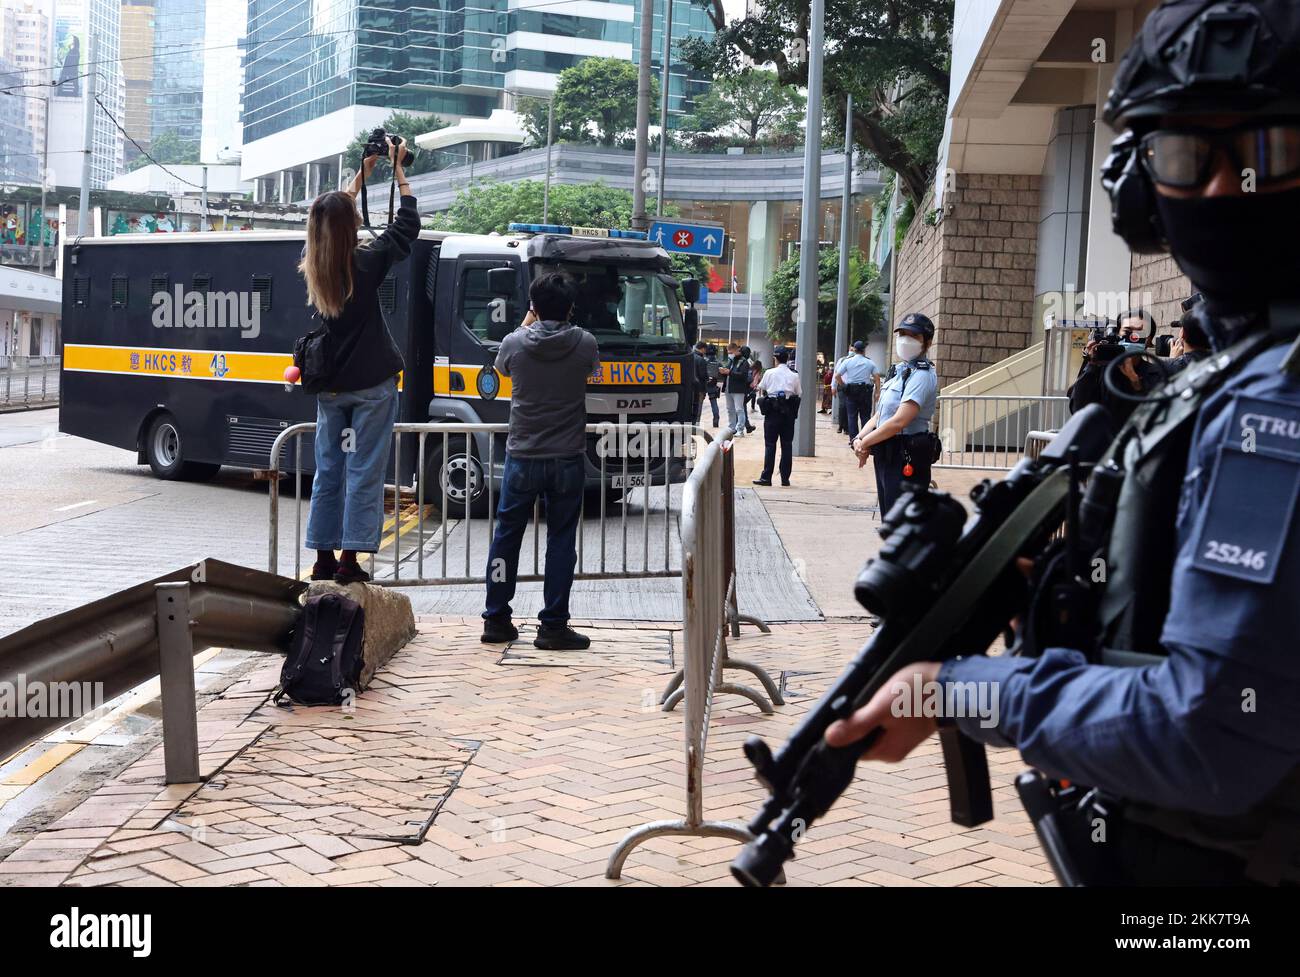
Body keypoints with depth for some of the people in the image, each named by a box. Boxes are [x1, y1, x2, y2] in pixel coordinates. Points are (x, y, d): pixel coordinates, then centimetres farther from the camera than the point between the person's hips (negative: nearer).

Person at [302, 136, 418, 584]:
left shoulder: (310, 264, 0)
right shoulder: (366, 264, -14)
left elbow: (330, 222, 17)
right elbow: (407, 224, -3)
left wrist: (362, 173, 21)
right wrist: (398, 170, 5)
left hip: (329, 388, 5)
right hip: (371, 386, -5)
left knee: (328, 471, 11)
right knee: (363, 473, -1)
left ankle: (324, 559, 14)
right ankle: (350, 560, -2)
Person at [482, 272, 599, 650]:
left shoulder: (515, 343, -8)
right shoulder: (584, 344, -8)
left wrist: (527, 324, 24)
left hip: (522, 459, 1)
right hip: (568, 461, -1)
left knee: (507, 536, 12)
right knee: (561, 541, 5)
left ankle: (496, 620, 17)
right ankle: (553, 626, 5)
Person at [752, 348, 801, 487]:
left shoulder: (769, 373, -2)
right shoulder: (794, 375, 2)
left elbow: (761, 391, 5)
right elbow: (797, 394, 3)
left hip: (772, 411, -2)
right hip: (789, 412, 2)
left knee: (770, 444, 0)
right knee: (787, 445, 6)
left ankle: (766, 477, -3)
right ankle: (785, 478, 6)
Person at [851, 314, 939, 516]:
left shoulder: (922, 375, -13)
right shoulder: (900, 372, 16)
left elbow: (900, 421, -22)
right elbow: (879, 415, 16)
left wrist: (865, 443, -12)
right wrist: (860, 439, -3)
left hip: (907, 459, -10)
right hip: (887, 456, 10)